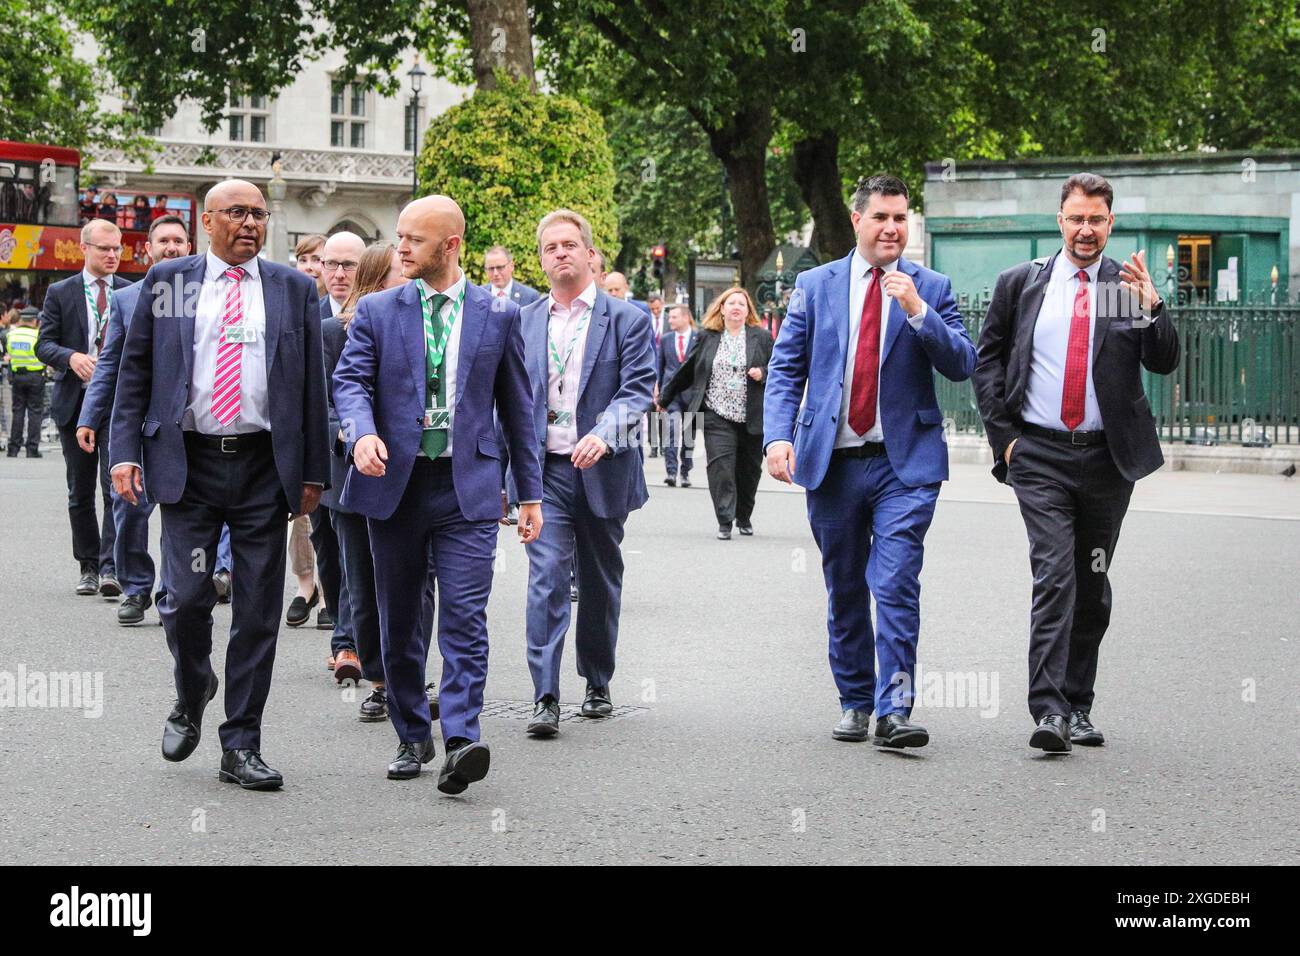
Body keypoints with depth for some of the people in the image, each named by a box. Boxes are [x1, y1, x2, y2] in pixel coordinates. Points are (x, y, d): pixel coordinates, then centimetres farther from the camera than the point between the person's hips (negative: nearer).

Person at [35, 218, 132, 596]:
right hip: (75, 402, 1)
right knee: (80, 492, 9)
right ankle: (88, 567, 19)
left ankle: (110, 567, -15)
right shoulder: (60, 293, 6)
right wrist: (71, 357, -19)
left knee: (116, 487, -13)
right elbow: (44, 344, 2)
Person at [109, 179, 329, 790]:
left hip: (265, 465, 1)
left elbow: (312, 384, 9)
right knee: (186, 598, -8)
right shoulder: (166, 282, 7)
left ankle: (241, 746, 11)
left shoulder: (294, 290, 8)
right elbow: (134, 371, 7)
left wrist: (313, 473, 5)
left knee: (258, 613, 1)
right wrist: (126, 452, -3)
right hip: (189, 460, -1)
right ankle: (191, 698, 23)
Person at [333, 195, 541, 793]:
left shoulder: (498, 316, 6)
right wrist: (361, 434, -25)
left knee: (464, 615, -13)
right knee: (400, 623, 9)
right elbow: (350, 379, -3)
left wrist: (530, 492, 10)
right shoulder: (377, 311, 7)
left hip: (467, 487, -2)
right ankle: (412, 737, 22)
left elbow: (515, 405, 10)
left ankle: (461, 742, -19)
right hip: (395, 483, 2)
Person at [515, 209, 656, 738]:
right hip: (544, 470, 1)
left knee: (600, 581, 12)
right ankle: (545, 697, -14)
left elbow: (638, 389, -9)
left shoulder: (627, 320, 0)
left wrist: (604, 434, -27)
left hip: (602, 470, -1)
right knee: (546, 577, -11)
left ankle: (598, 684, 28)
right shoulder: (524, 322, 10)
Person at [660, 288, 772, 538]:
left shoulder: (762, 337, 6)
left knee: (749, 469, 8)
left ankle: (744, 517, 28)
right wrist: (665, 397, 20)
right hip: (717, 416, -1)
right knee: (720, 467, -12)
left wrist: (763, 374, -12)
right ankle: (725, 522, -11)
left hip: (752, 418, 1)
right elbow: (687, 371, 15)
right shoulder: (706, 338, 7)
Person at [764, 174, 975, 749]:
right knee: (844, 590, 12)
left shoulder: (931, 289, 4)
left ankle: (893, 712, -12)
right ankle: (854, 703, 24)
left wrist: (917, 310, -17)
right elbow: (785, 368, 6)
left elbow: (963, 366, -4)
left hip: (905, 464, -2)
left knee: (896, 587, -13)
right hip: (832, 462, 2)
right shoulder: (815, 286, 7)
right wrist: (778, 436, -9)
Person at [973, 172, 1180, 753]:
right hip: (1040, 455, -2)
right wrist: (1003, 434, 0)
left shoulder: (1130, 286, 5)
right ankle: (1049, 711, -19)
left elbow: (1165, 363, -2)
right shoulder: (1020, 283, 5)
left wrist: (1150, 306, -19)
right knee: (1054, 576, -14)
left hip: (1107, 458, 2)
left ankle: (1078, 707, 21)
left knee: (1092, 586, 10)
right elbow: (986, 359, 9)